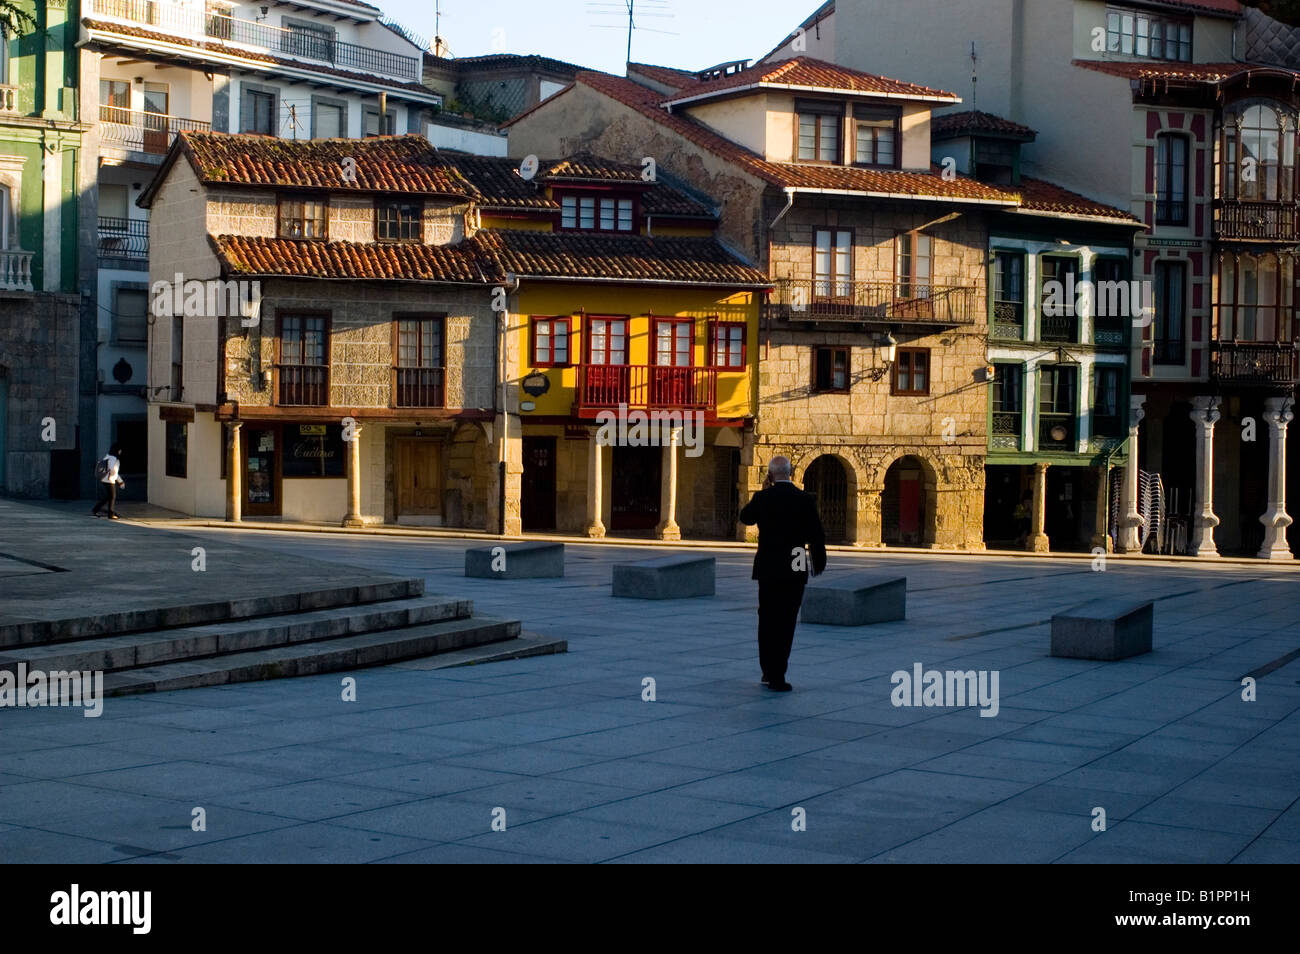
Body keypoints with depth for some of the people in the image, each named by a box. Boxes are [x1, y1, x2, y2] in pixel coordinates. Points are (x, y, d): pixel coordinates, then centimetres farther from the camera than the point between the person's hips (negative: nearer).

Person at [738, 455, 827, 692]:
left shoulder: (762, 498, -4)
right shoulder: (805, 500, -7)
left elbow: (745, 518, 15)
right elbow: (816, 536, -4)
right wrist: (819, 564, 11)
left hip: (767, 569, 1)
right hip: (794, 571, -1)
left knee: (767, 621, 16)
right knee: (786, 623, 3)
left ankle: (769, 671, 21)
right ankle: (777, 677, 0)